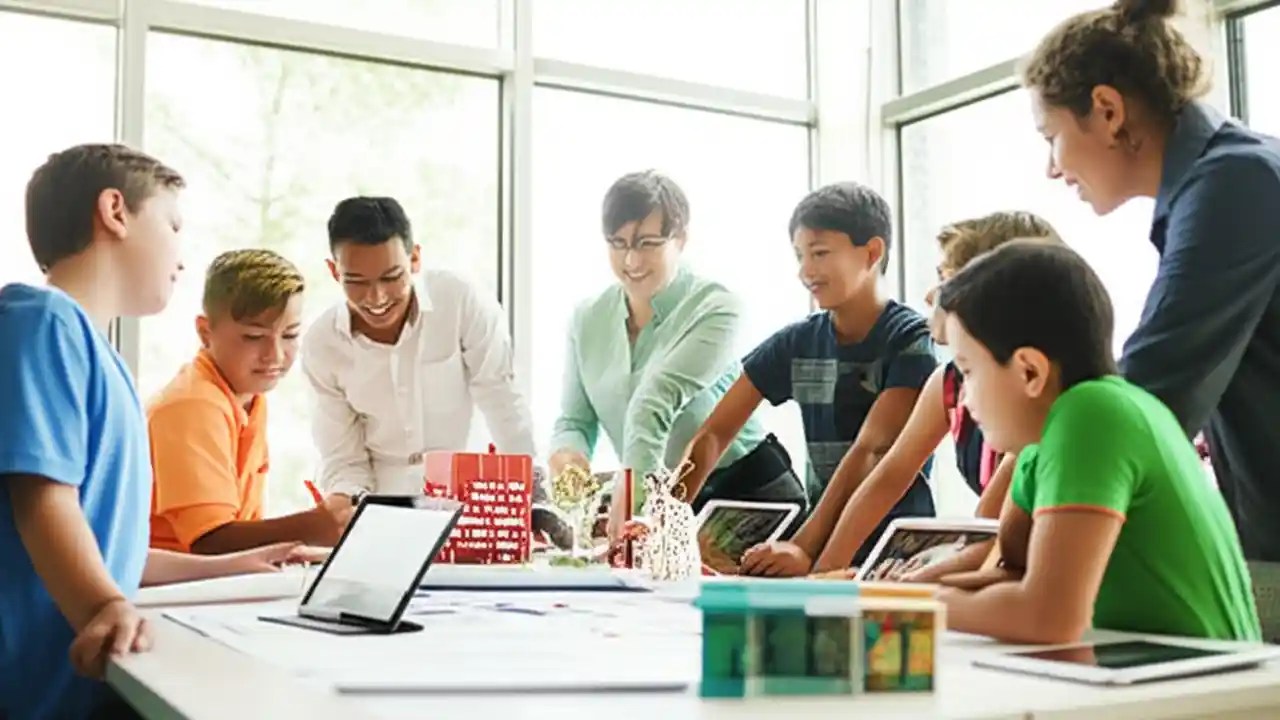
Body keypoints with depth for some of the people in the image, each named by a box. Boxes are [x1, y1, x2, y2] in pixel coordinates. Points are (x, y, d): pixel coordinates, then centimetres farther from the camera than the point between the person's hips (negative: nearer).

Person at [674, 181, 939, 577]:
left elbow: (869, 452, -19)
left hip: (897, 544, -5)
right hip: (823, 542, 5)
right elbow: (714, 434, 4)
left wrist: (805, 546, -29)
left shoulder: (910, 340, -7)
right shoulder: (796, 343, 8)